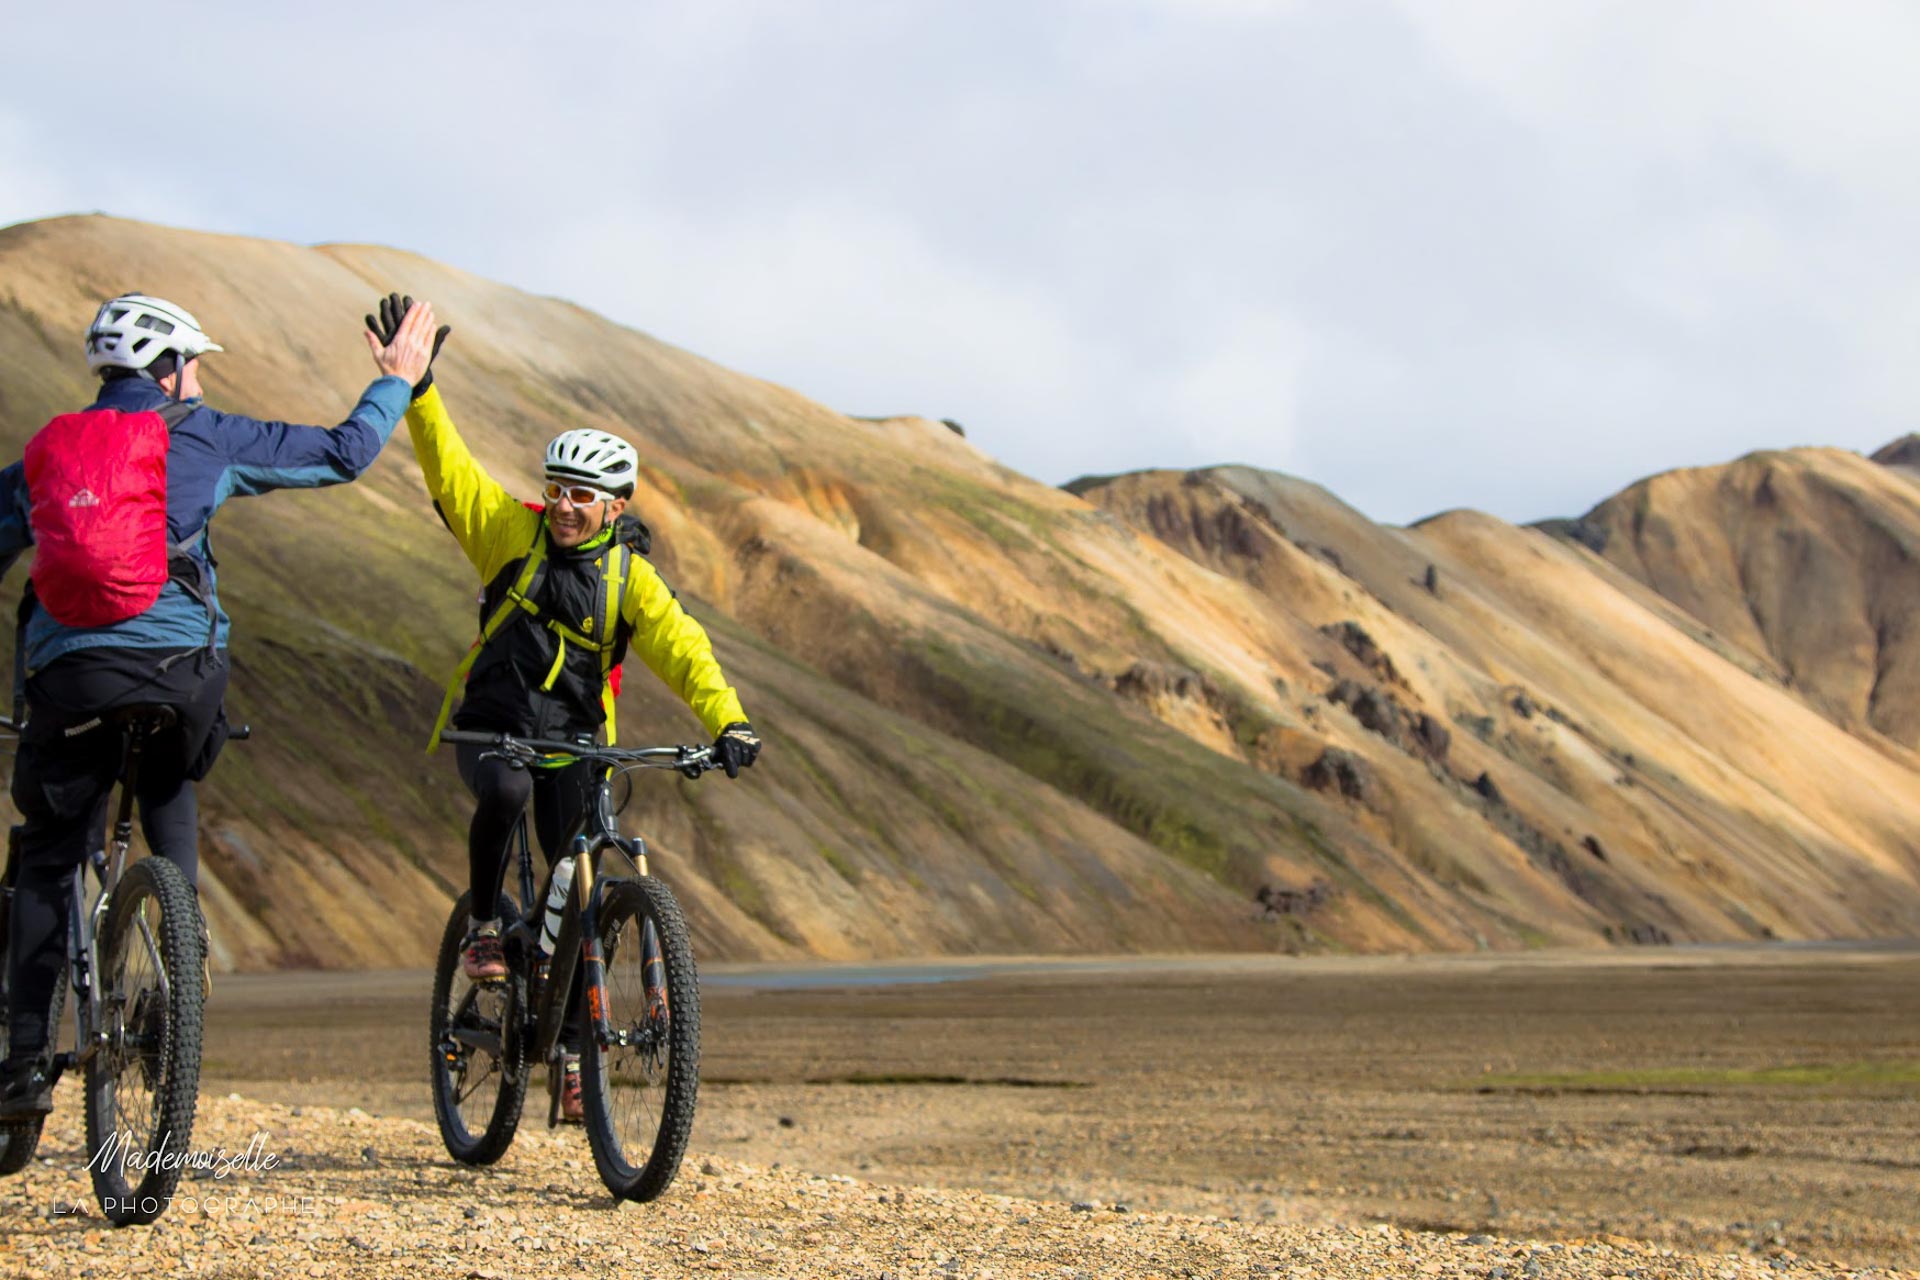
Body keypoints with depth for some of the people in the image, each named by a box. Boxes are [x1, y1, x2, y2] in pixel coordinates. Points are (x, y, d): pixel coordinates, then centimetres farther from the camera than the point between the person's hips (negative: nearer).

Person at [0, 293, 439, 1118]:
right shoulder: (205, 438, 10)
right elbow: (344, 454, 15)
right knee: (170, 794, 31)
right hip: (180, 666, -1)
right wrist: (398, 380, 30)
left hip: (68, 674, 1)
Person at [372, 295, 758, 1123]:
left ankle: (571, 1047, 10)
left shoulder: (630, 579, -5)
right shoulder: (514, 532, -4)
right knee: (503, 793, -36)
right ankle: (483, 925, -13)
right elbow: (447, 463, -10)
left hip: (571, 741, 1)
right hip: (490, 725, -1)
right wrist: (415, 386, -24)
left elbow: (684, 651, -16)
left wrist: (728, 723, -33)